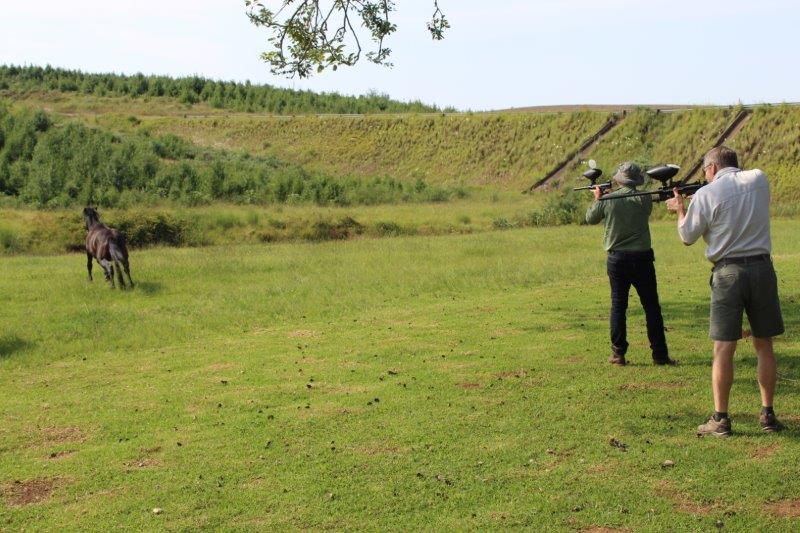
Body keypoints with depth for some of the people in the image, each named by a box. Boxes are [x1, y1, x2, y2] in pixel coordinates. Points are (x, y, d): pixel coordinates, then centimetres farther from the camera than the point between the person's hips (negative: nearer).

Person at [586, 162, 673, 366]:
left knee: (618, 305, 9)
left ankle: (618, 353, 9)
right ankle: (660, 354, 9)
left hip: (617, 259, 1)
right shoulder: (644, 200, -8)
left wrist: (597, 198, 26)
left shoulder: (607, 200, -7)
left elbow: (590, 218, 9)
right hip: (642, 258, -1)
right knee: (651, 306, 7)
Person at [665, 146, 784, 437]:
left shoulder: (706, 194, -7)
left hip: (728, 271, -4)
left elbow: (687, 237, 1)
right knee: (764, 345, 12)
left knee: (723, 348, 0)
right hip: (762, 268, 4)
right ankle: (767, 414, 18)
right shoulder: (759, 179, 6)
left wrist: (680, 209, 19)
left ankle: (720, 419, 2)